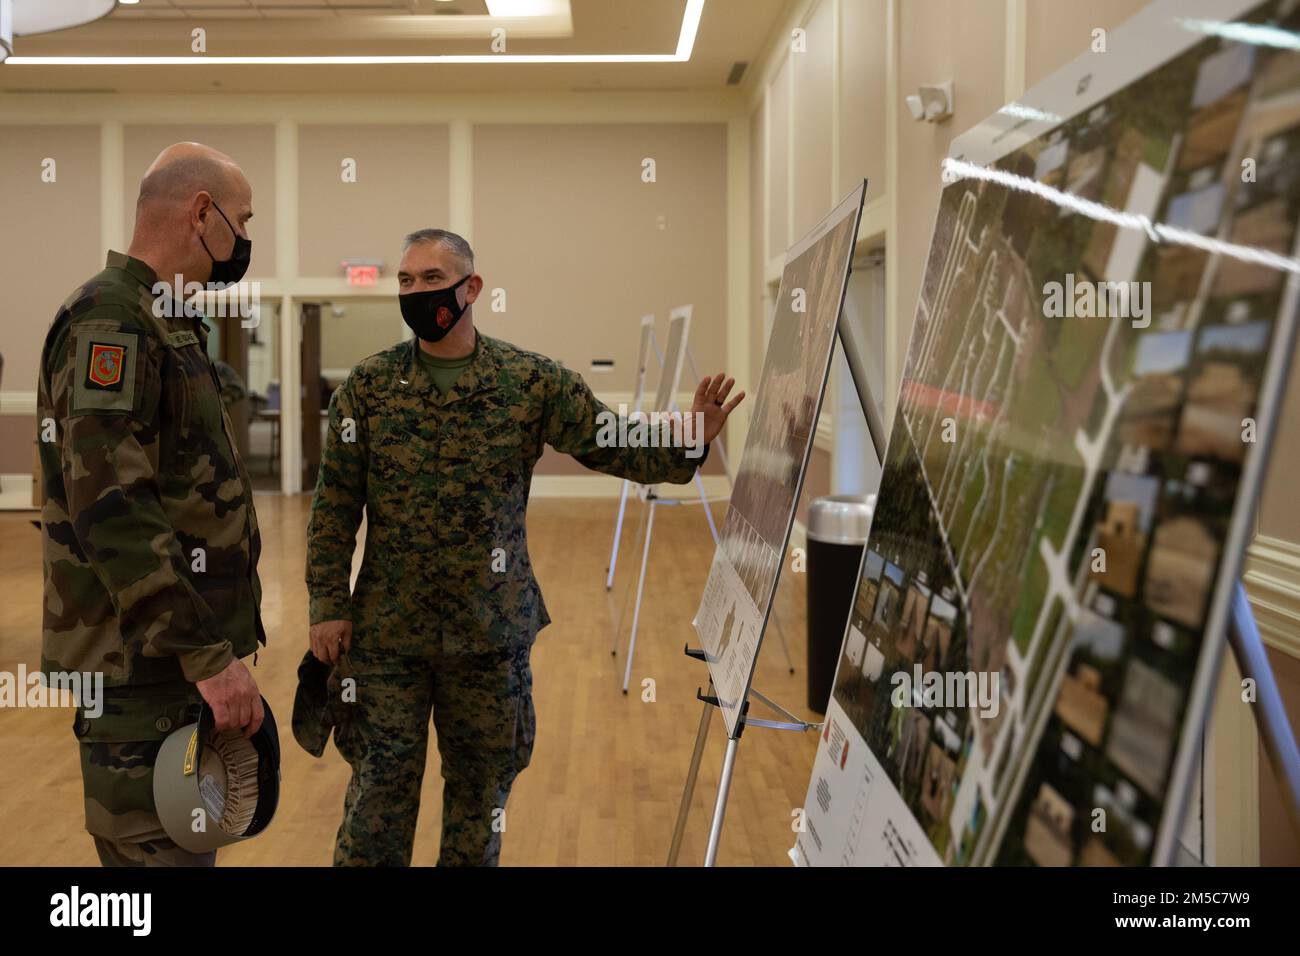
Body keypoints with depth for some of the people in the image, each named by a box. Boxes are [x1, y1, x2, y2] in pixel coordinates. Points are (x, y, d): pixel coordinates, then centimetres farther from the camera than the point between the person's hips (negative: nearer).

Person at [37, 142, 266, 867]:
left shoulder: (166, 322, 15)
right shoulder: (110, 320, -16)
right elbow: (111, 508, -24)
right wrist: (209, 655, -24)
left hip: (182, 653, 10)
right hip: (145, 668, -10)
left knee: (190, 843, 18)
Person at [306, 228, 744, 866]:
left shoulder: (533, 381, -3)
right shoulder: (367, 386, -1)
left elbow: (616, 448, -3)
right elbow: (334, 506, 0)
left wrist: (686, 445, -22)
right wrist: (328, 604, -4)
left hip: (492, 629, 1)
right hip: (387, 629, 0)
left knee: (482, 787, 14)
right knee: (381, 786, 7)